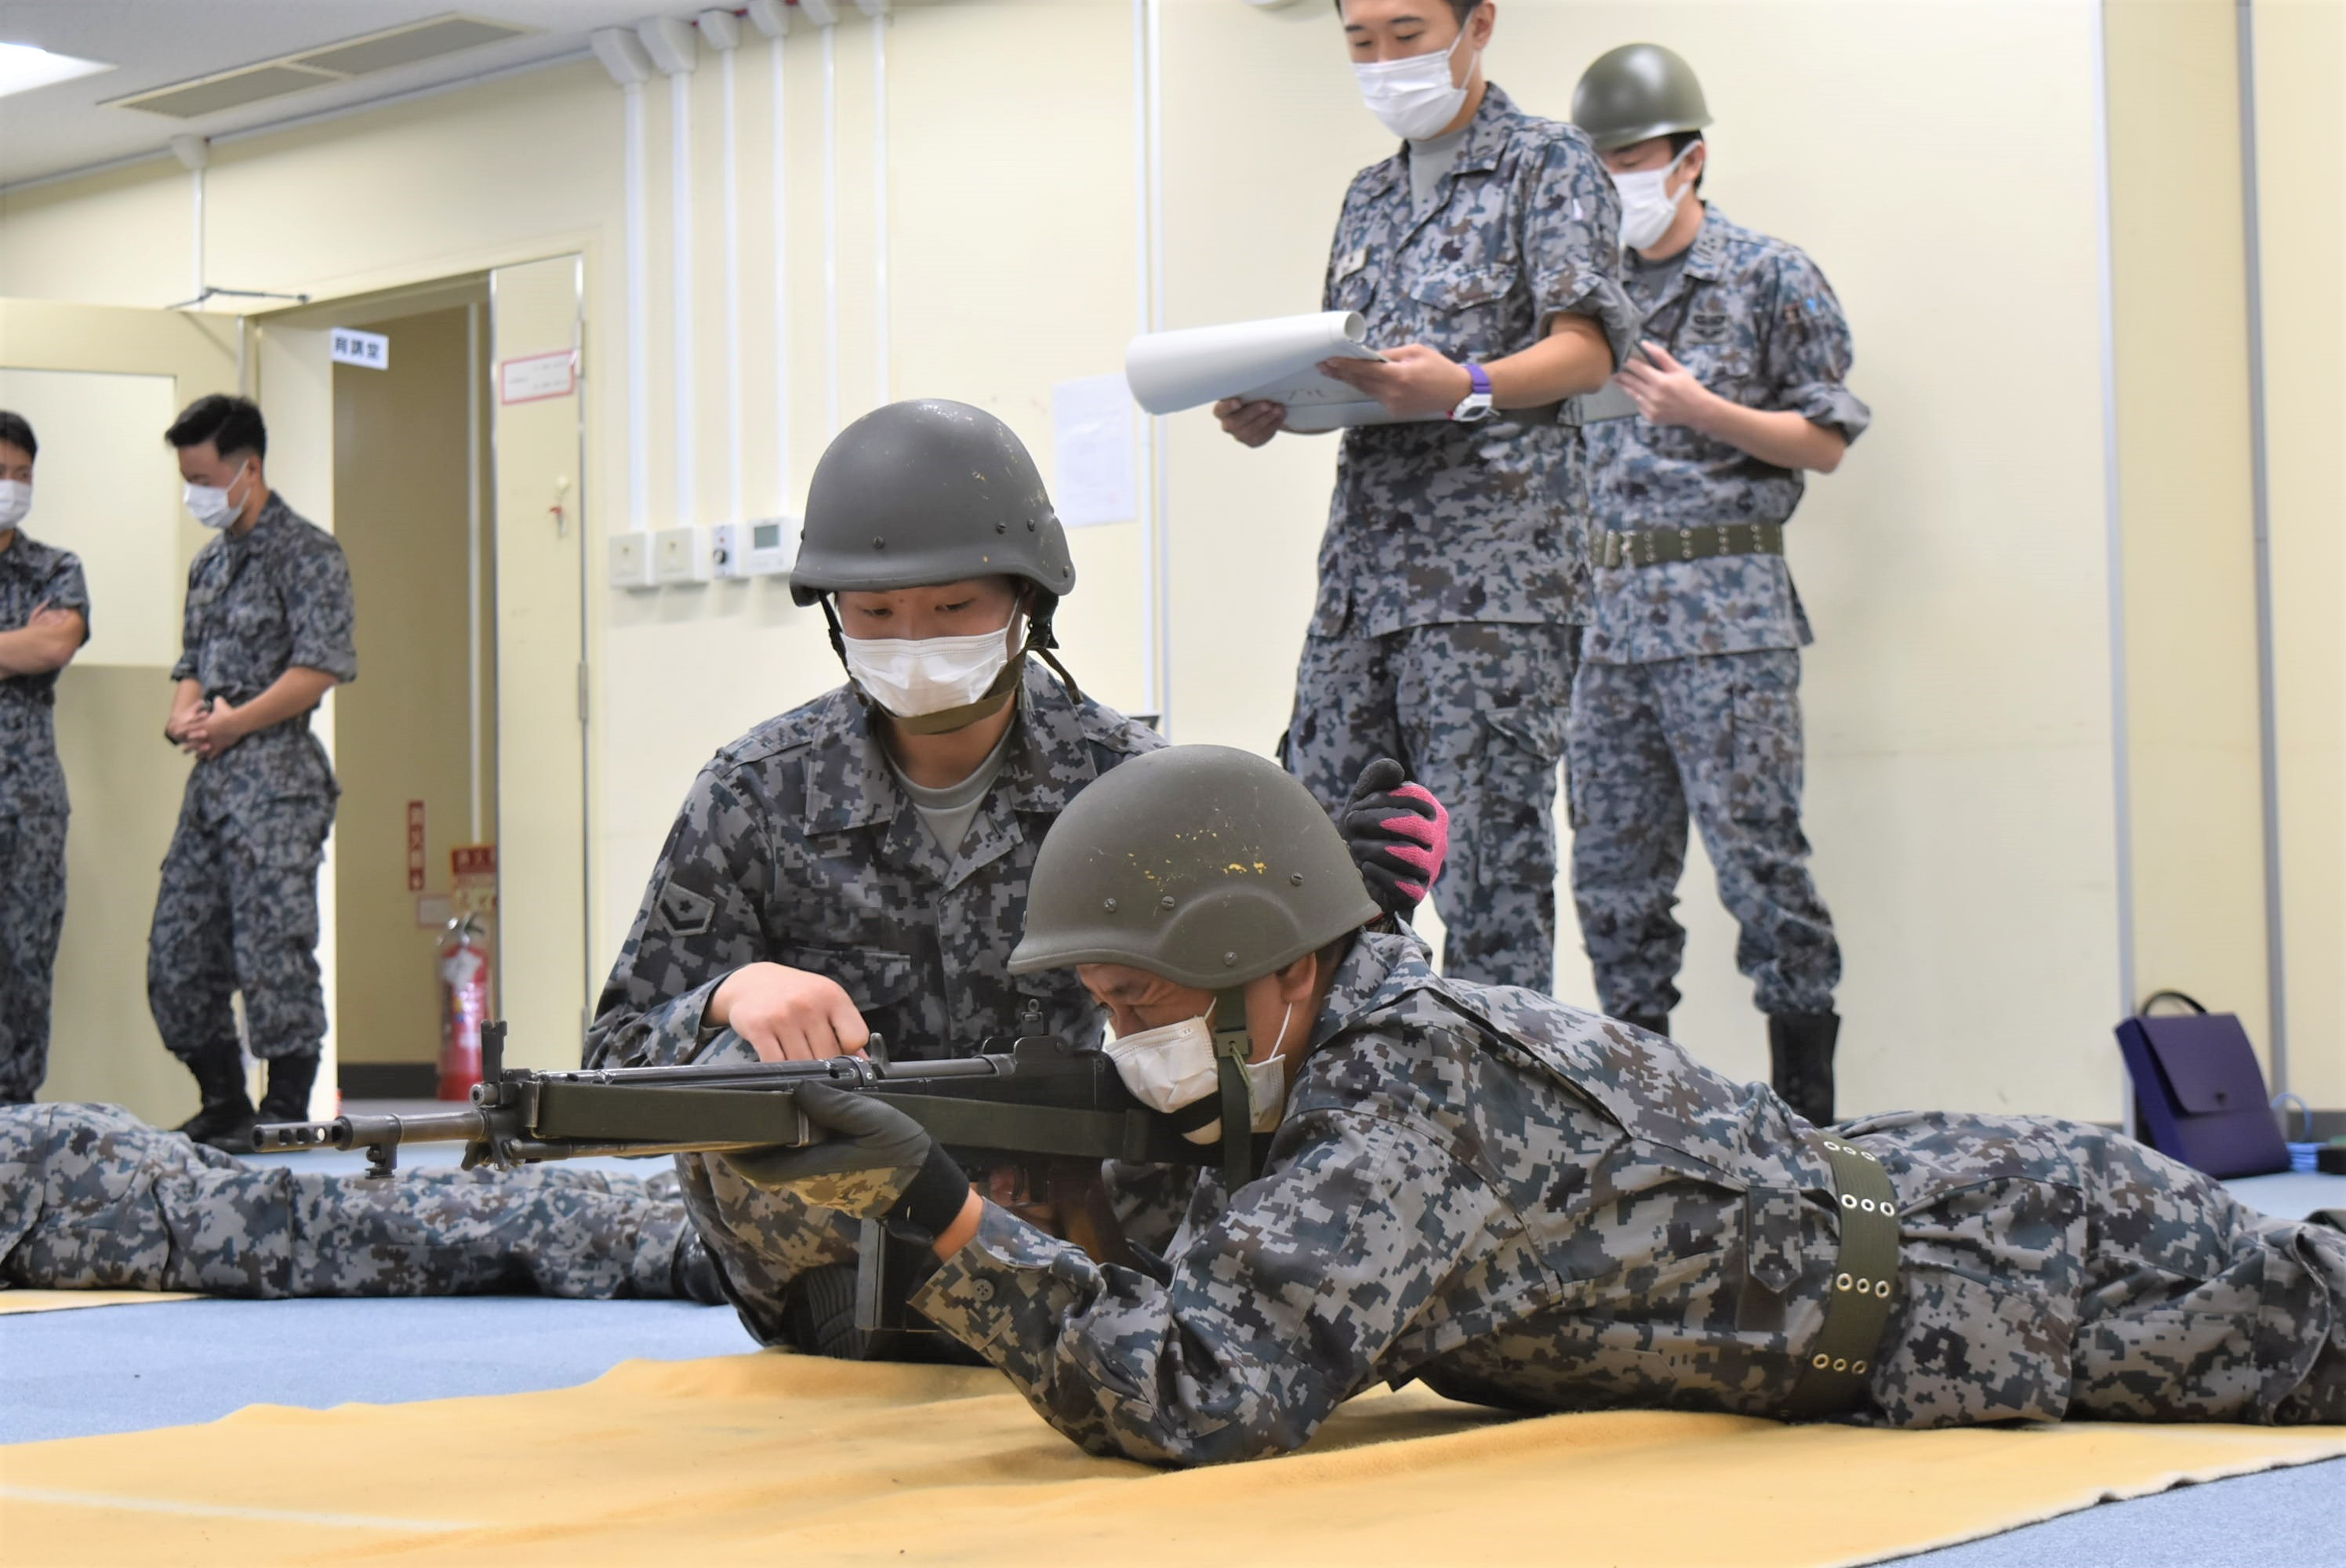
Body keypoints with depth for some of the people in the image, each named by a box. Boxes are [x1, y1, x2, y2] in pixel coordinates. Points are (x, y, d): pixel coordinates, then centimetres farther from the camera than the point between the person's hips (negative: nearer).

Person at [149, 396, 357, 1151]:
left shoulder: (306, 553, -5)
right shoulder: (209, 564, 20)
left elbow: (321, 666, -14)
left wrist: (235, 722, -13)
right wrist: (183, 714, 4)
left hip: (275, 780, -8)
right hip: (211, 780, 9)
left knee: (273, 949, -9)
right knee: (177, 955, 8)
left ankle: (286, 1115, -2)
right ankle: (224, 1107, 18)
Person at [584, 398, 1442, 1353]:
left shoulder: (1117, 777, -2)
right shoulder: (758, 797, -4)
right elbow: (619, 1062, -2)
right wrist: (731, 996, -24)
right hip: (829, 1272, 0)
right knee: (739, 1073, -31)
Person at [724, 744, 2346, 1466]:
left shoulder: (1403, 1098, -31)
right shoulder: (1370, 1036, -5)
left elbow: (1209, 1395, -40)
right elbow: (1192, 1297, 1)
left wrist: (941, 1206, -42)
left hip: (2055, 1274, -7)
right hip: (1935, 1180, 7)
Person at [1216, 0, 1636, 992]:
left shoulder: (1547, 165, 3)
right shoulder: (1369, 197, 23)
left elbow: (1588, 350, -8)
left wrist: (1465, 389, -26)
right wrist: (1272, 413, 3)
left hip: (1493, 566, -7)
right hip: (1363, 566, 7)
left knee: (1488, 863, -10)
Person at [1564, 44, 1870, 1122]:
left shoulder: (1770, 277, 1)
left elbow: (1826, 439, -1)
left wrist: (1702, 410, -14)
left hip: (1726, 605, -6)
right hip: (1607, 607, 6)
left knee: (1757, 852, -8)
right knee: (1612, 864, 6)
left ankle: (1805, 1107, -3)